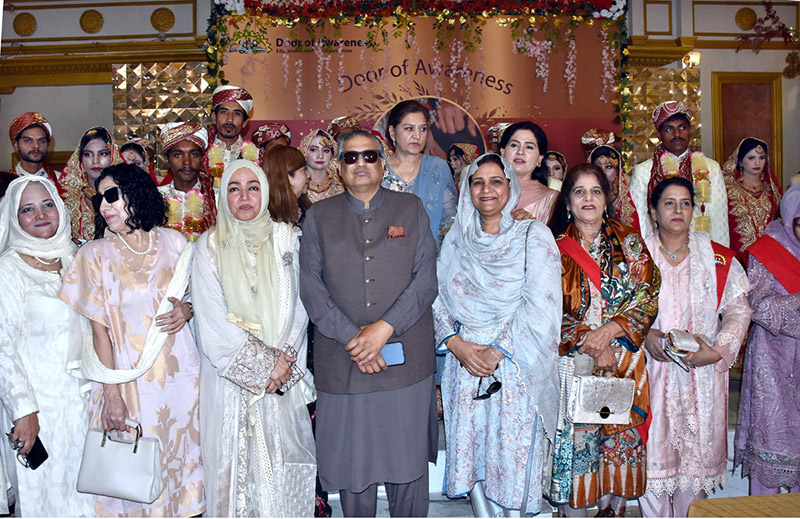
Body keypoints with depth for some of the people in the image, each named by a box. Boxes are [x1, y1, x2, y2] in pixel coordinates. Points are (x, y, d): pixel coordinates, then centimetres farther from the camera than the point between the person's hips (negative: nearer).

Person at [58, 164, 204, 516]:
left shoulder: (173, 242, 2)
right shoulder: (96, 254, -3)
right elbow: (100, 328, -5)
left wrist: (186, 310, -9)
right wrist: (111, 394, -10)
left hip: (180, 371, 2)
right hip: (130, 377, -2)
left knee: (183, 453, 12)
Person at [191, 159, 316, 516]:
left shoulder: (286, 238, 4)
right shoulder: (210, 245, -1)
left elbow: (298, 306, 2)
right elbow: (213, 319, -7)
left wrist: (285, 358, -11)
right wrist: (264, 363, -12)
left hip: (282, 375, 1)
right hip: (229, 375, -1)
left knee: (282, 457, 5)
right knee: (231, 460, 3)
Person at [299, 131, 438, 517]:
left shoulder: (412, 210, 7)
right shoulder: (319, 217, 8)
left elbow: (426, 282, -1)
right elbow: (311, 289, -1)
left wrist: (385, 328, -14)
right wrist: (353, 339, -12)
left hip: (406, 358, 0)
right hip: (342, 362, 0)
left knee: (408, 456, 9)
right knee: (352, 460, 9)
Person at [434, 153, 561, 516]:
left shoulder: (533, 236, 0)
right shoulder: (456, 240, 12)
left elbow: (540, 305, -10)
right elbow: (437, 299, 7)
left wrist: (498, 351, -15)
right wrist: (456, 344, -9)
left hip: (516, 362, -3)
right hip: (465, 363, 3)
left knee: (516, 453, -1)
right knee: (471, 448, 4)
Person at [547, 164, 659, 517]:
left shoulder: (629, 243, 8)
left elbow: (648, 297, -1)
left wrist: (609, 331, -14)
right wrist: (589, 343, -13)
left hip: (623, 361, 1)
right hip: (571, 363, -1)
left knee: (620, 436, 2)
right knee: (573, 440, -3)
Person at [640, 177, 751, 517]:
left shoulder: (717, 258, 5)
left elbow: (738, 310, 3)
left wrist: (718, 351, -11)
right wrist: (646, 334, -14)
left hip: (701, 375, 1)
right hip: (652, 371, 0)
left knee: (697, 453, 4)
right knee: (653, 452, 1)